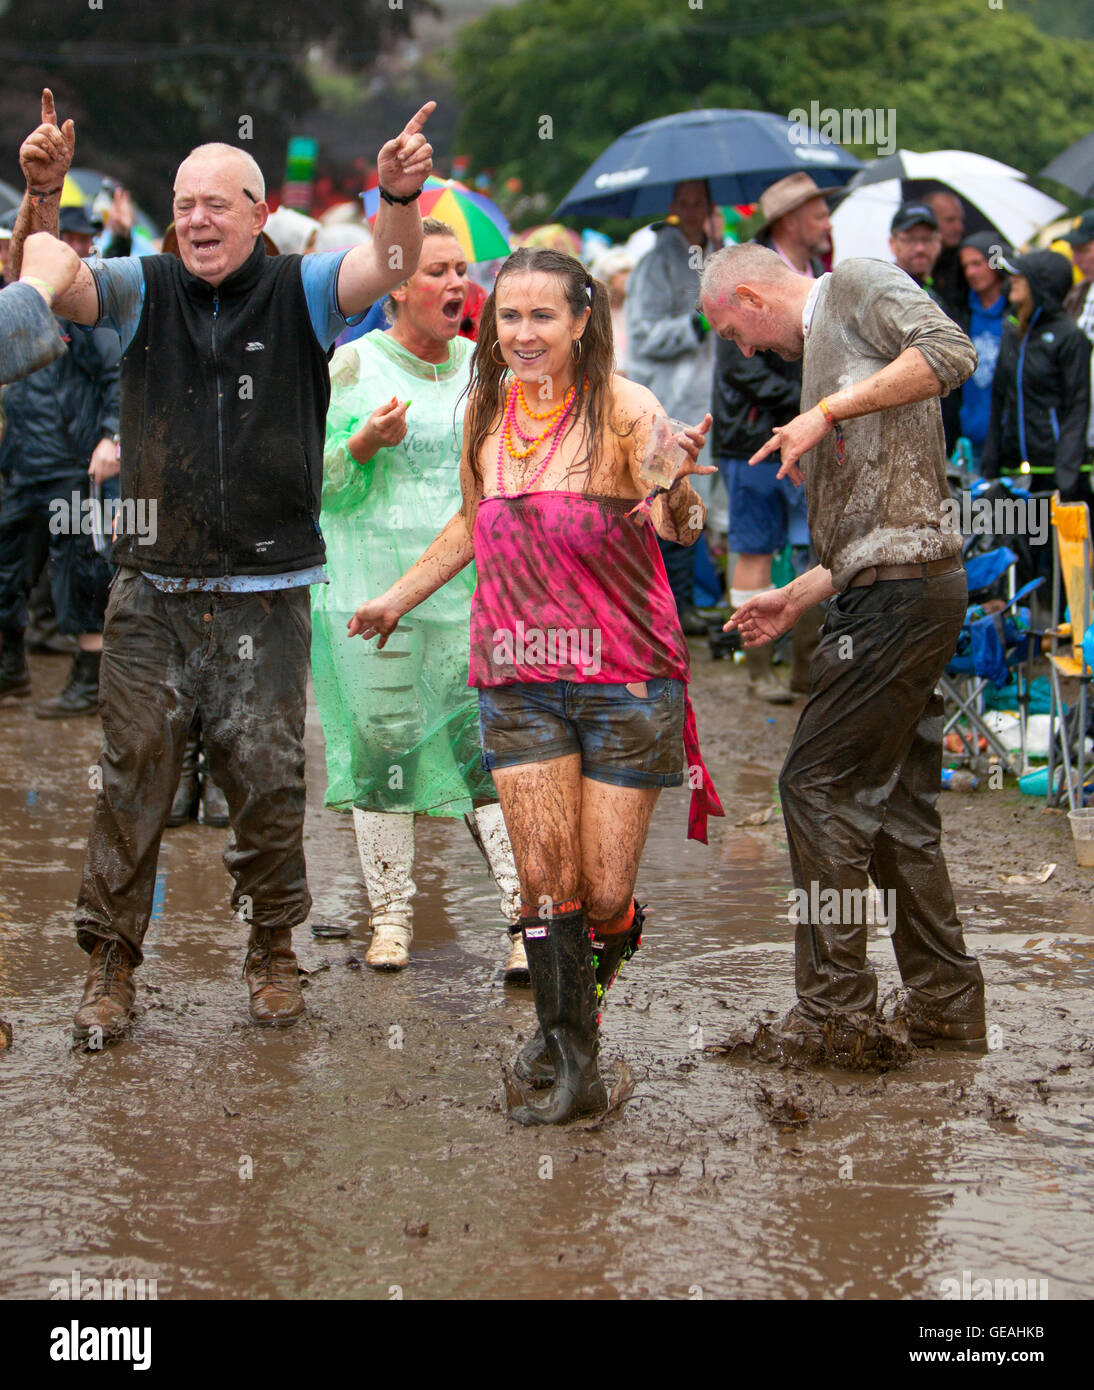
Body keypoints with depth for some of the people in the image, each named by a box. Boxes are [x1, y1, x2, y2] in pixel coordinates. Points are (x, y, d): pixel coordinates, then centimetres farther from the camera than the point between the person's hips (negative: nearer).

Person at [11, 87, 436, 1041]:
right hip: (153, 593, 1)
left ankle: (272, 953, 22)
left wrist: (400, 199, -38)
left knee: (268, 782, 5)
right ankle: (111, 966, 11)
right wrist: (43, 193, -30)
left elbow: (390, 268, -16)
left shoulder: (299, 294, 1)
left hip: (265, 595, -1)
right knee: (133, 776, 2)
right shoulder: (145, 291, 5)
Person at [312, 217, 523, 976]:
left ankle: (530, 917, -7)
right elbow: (315, 482, 0)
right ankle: (391, 918, 15)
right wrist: (364, 443, -18)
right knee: (382, 746, 2)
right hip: (373, 590, -1)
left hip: (472, 590, 2)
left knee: (493, 746, -7)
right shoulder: (352, 365, 2)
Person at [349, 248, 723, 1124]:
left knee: (604, 893, -1)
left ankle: (587, 996, 31)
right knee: (544, 876, -7)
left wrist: (680, 493, -49)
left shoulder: (622, 408, -11)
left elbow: (678, 527, -26)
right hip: (518, 677, 4)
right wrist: (401, 596, 34)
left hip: (625, 677, -4)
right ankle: (571, 1064, 4)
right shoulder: (489, 410, 6)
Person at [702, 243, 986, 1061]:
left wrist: (828, 410, -18)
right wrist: (797, 598, 23)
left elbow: (951, 352, -20)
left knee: (818, 786, -6)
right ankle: (946, 1007, 17)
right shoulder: (819, 347, 26)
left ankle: (836, 1016, -3)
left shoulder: (860, 287, 1)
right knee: (897, 803, 12)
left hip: (902, 589, -10)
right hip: (889, 593, 10)